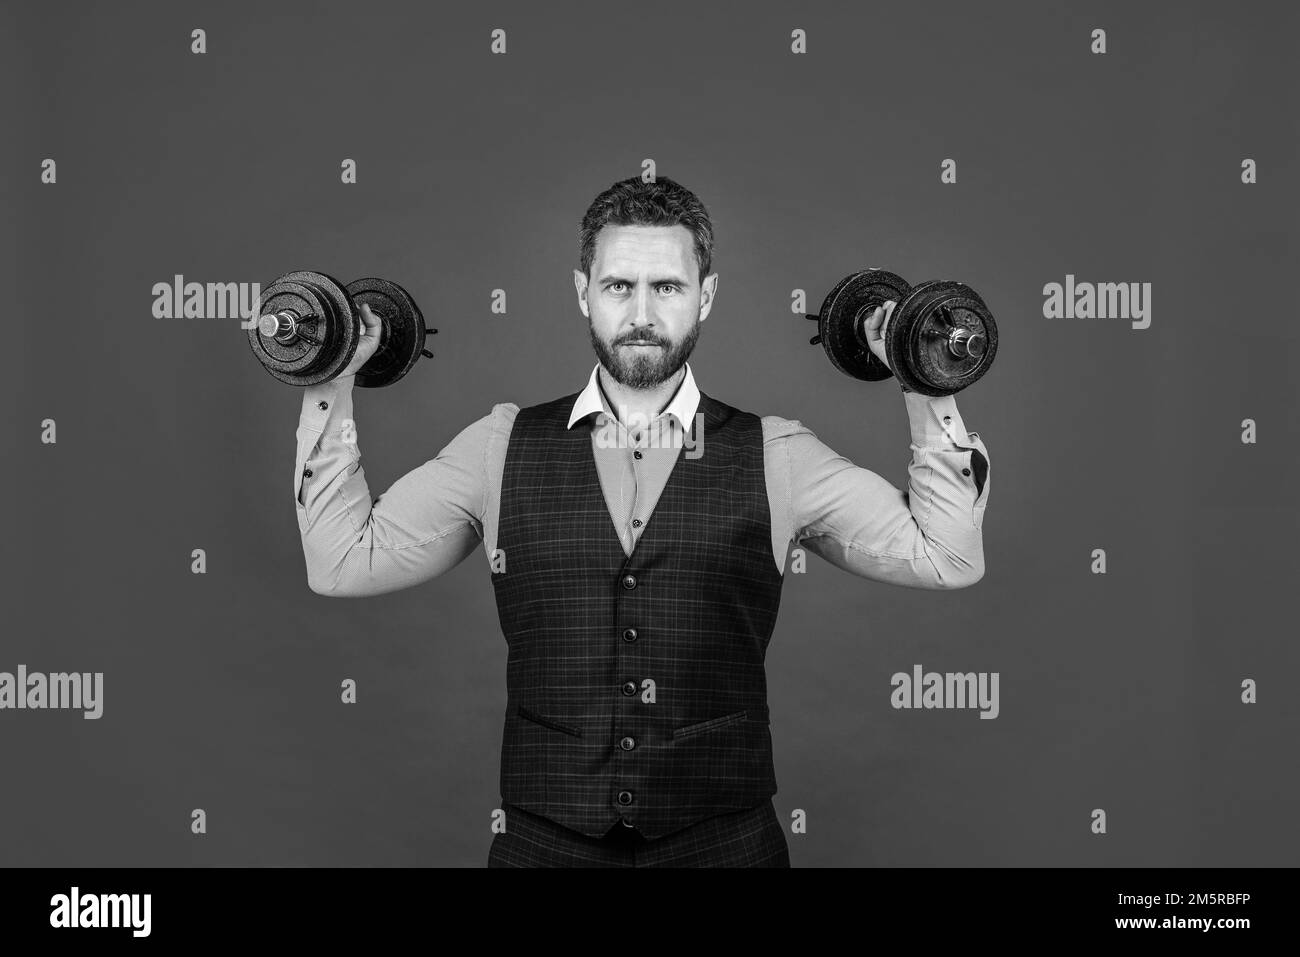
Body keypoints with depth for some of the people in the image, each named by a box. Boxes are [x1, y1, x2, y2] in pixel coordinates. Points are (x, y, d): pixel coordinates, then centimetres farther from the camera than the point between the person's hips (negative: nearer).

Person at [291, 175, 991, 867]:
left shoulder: (776, 456, 0)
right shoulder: (501, 447, 2)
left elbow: (948, 558, -1)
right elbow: (344, 564, 2)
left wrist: (928, 395, -7)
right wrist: (330, 392, -2)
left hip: (726, 842, 0)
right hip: (544, 843, 1)